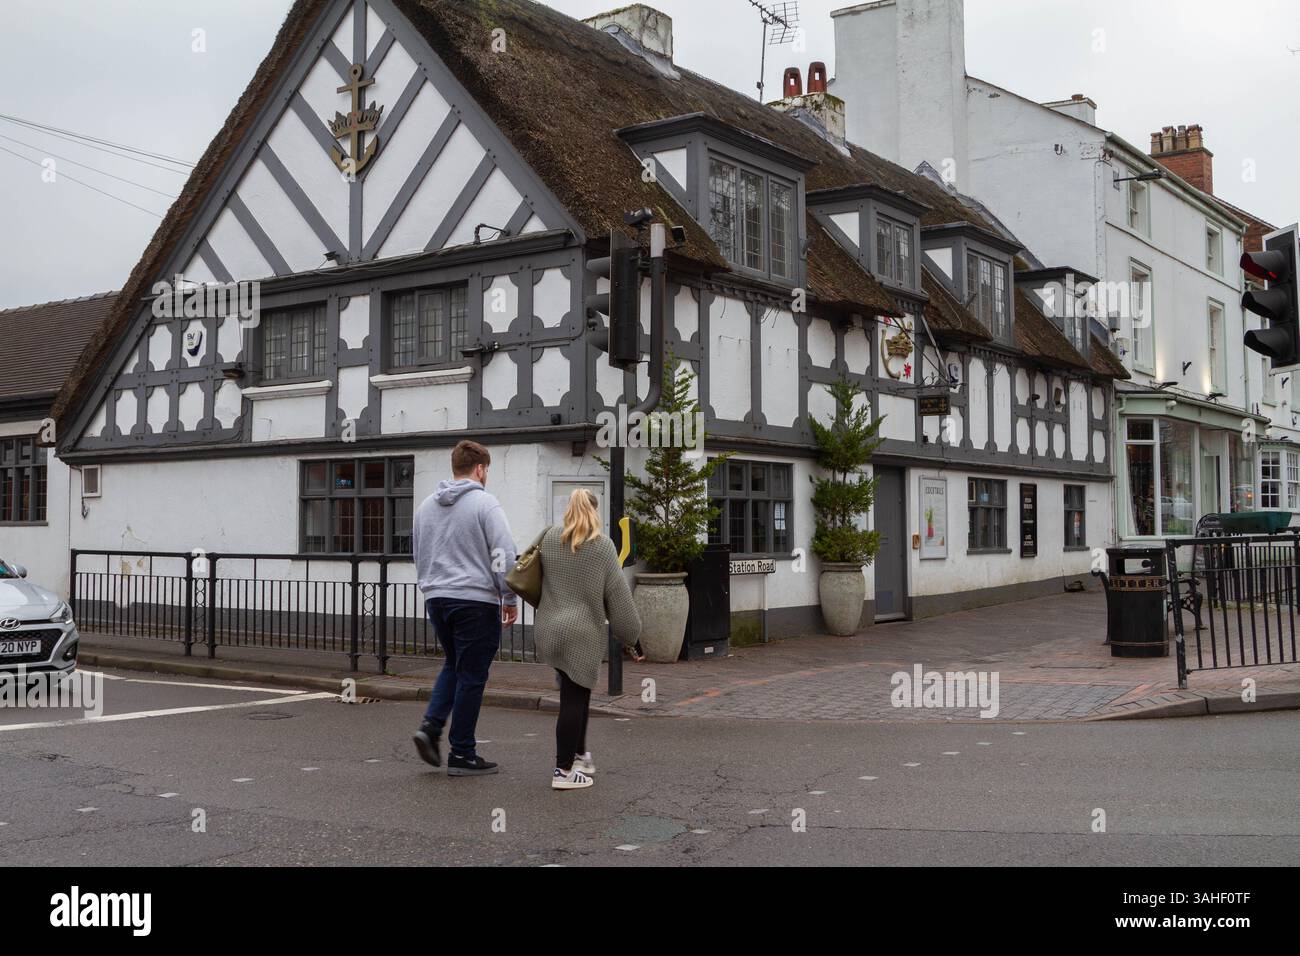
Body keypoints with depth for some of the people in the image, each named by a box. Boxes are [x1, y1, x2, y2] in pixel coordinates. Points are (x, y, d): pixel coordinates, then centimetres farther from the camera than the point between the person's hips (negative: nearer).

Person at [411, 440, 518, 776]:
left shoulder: (426, 506, 12)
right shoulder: (485, 503, -9)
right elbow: (504, 556, -12)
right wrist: (510, 599, -3)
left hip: (436, 599, 6)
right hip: (476, 601, -6)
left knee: (453, 666, 23)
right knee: (471, 676, 2)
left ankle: (431, 725, 5)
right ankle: (461, 754, 8)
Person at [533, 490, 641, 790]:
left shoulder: (549, 538, 5)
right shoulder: (603, 546, -6)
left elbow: (539, 579, 13)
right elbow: (617, 593, -4)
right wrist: (630, 633, 5)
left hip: (549, 630, 5)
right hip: (582, 633, -5)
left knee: (576, 692, 20)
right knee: (574, 698, 0)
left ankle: (578, 754, 29)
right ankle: (564, 771, 2)